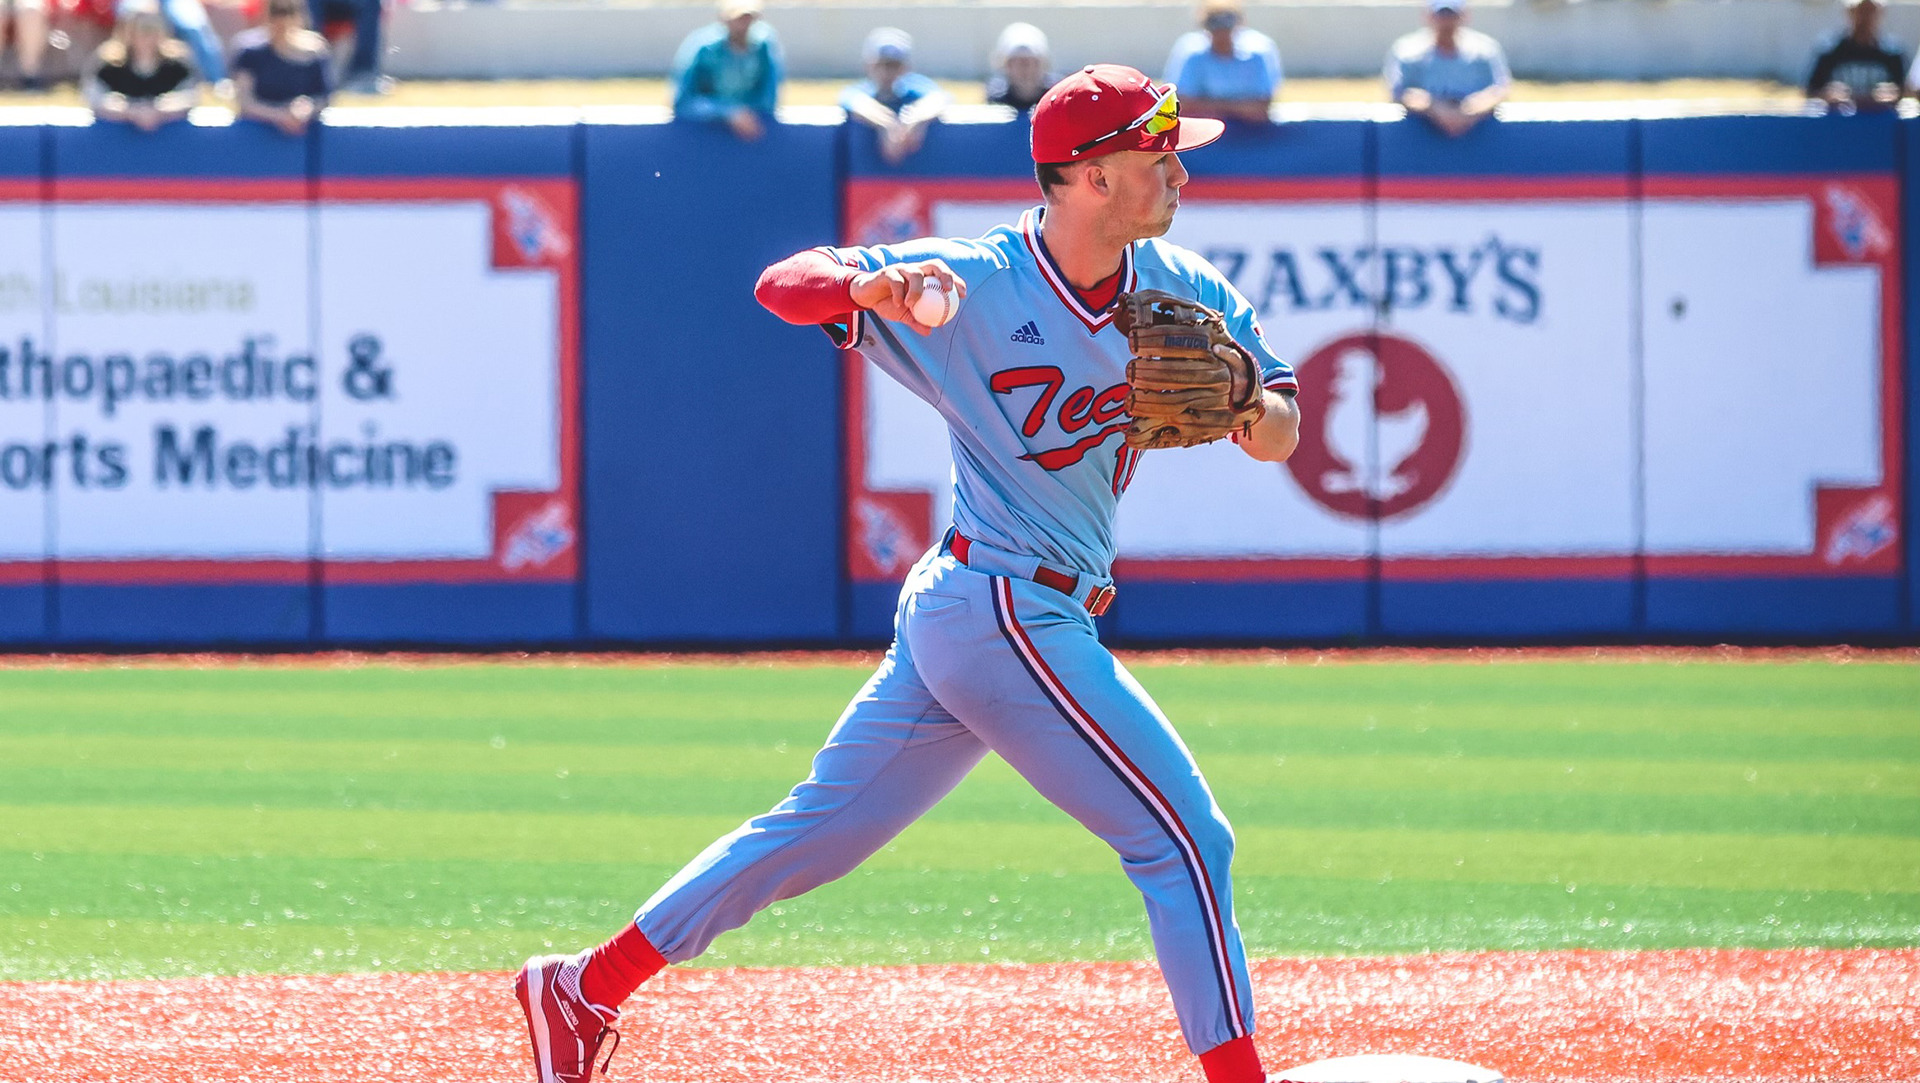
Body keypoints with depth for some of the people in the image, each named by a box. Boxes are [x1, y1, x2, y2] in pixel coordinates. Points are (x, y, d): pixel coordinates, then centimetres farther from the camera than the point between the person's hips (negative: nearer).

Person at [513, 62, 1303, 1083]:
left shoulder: (1180, 288, 4)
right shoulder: (973, 280, -13)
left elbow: (1281, 436, 4)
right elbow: (782, 283, -13)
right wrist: (873, 286, -35)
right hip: (1008, 612, -7)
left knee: (821, 827, 14)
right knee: (1184, 842, -8)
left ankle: (584, 987, 21)